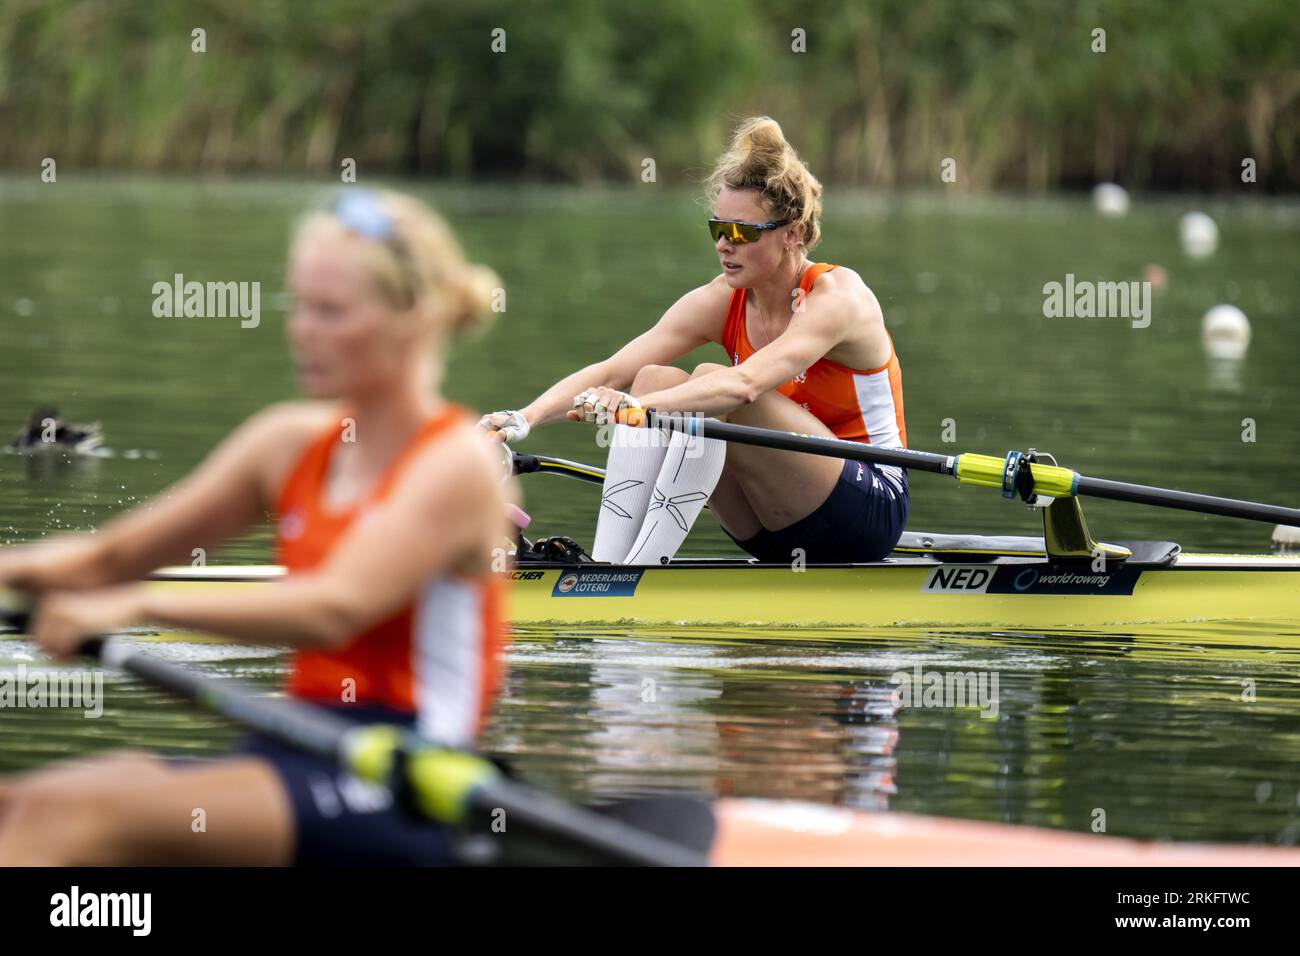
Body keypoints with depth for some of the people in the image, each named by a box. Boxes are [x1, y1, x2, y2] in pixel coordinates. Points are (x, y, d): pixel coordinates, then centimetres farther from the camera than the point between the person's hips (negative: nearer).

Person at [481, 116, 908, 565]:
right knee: (655, 378, -16)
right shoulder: (722, 302, -1)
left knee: (712, 381, -27)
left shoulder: (837, 294, -18)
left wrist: (637, 406, -51)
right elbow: (609, 372, -13)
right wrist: (524, 418, -31)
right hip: (776, 529, 6)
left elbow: (747, 383, -36)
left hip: (869, 511, -6)